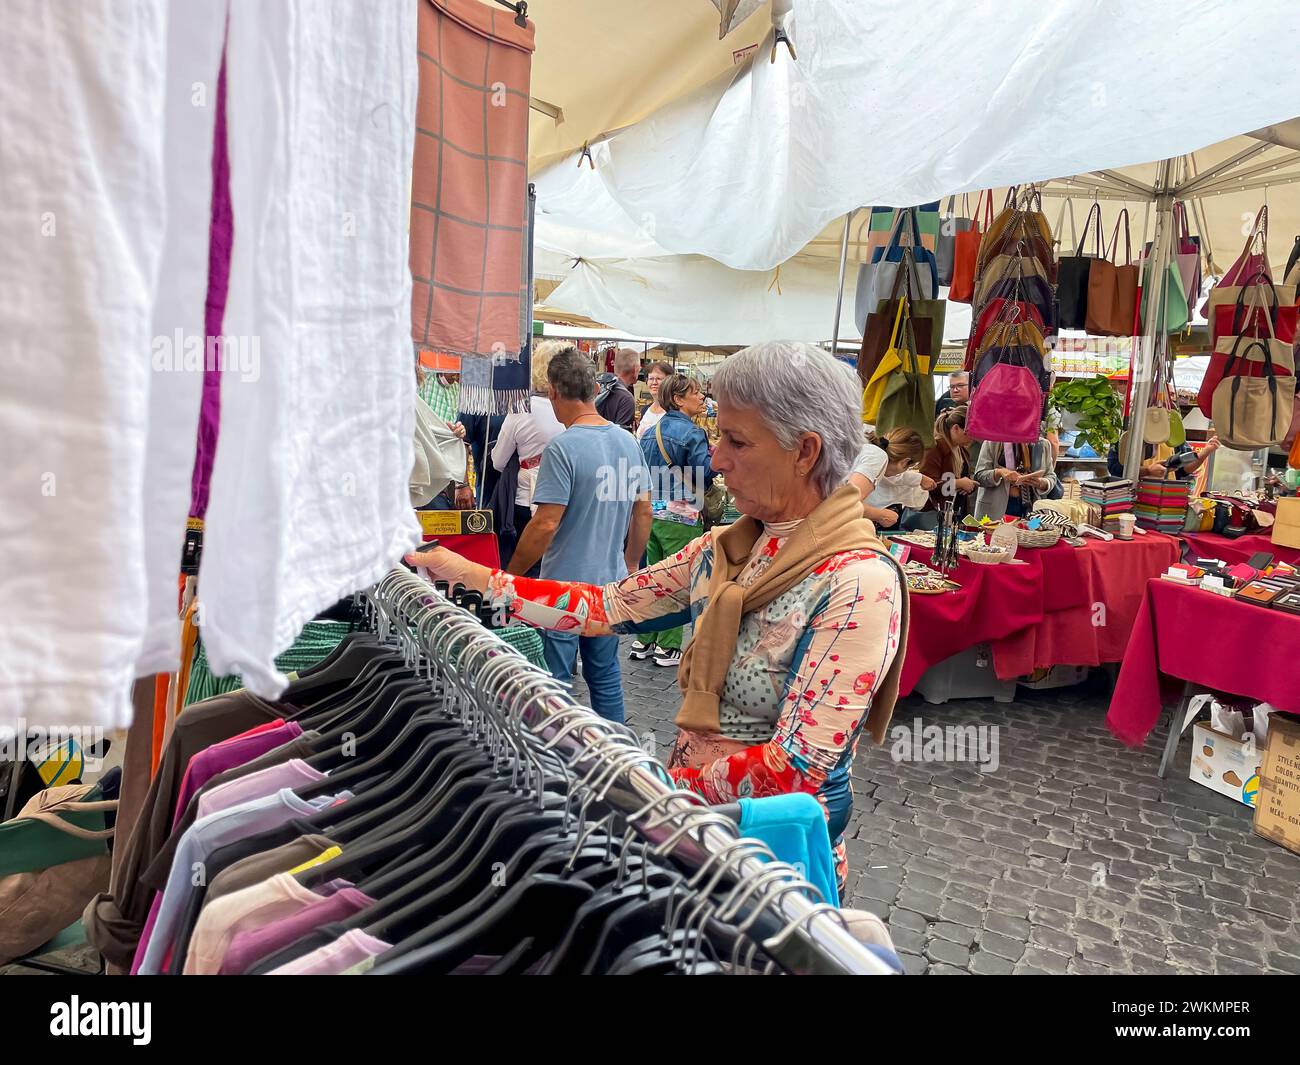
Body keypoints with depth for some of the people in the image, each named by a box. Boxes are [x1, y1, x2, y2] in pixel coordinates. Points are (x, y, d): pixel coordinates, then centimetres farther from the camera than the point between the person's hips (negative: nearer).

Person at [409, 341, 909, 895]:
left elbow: (795, 769, -26)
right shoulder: (724, 549, -1)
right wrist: (465, 573, -2)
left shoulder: (861, 584, -23)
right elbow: (608, 608, 0)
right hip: (688, 802, 6)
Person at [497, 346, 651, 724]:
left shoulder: (563, 448, -19)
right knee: (606, 675, 18)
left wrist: (510, 575, -9)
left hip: (564, 584, -7)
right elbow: (643, 512, 10)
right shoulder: (628, 441, 2)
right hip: (611, 581, 7)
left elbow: (545, 524, -21)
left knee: (557, 681, 7)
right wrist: (630, 565, 22)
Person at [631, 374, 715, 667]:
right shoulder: (691, 433, -13)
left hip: (652, 512, 7)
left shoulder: (651, 432, 10)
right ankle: (667, 647, 8)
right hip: (680, 517, -7)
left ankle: (644, 641, 22)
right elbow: (704, 475, -17)